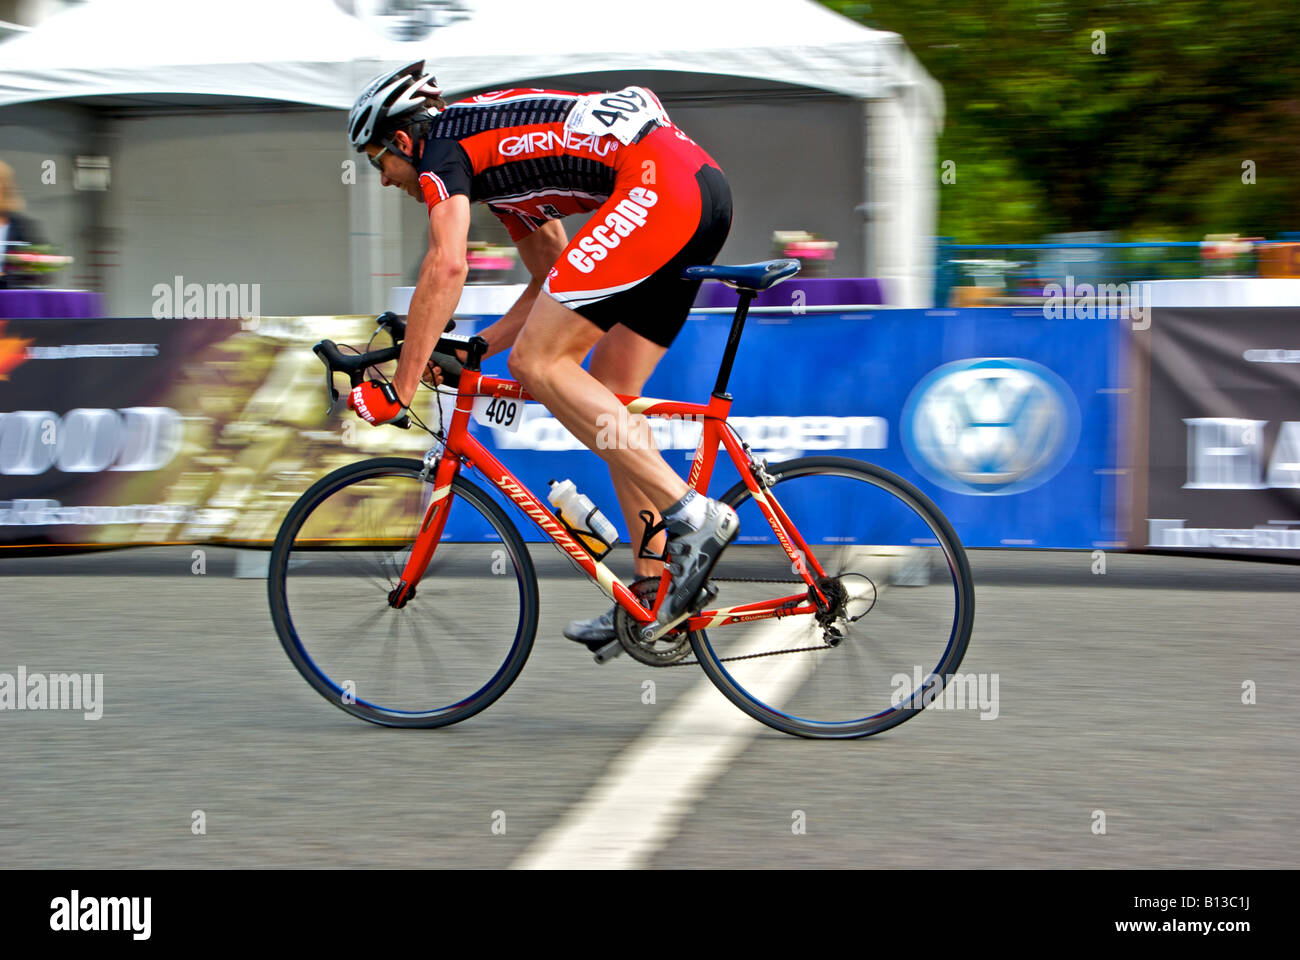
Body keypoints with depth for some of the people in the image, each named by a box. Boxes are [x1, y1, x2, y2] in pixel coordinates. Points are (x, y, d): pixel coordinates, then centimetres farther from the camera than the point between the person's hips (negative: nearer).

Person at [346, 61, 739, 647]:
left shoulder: (441, 146, 3)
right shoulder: (493, 153, 30)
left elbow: (446, 267, -13)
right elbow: (555, 282, 33)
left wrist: (399, 388, -10)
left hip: (655, 182, -10)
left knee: (538, 363, -9)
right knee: (608, 389, 13)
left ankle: (691, 514, -16)